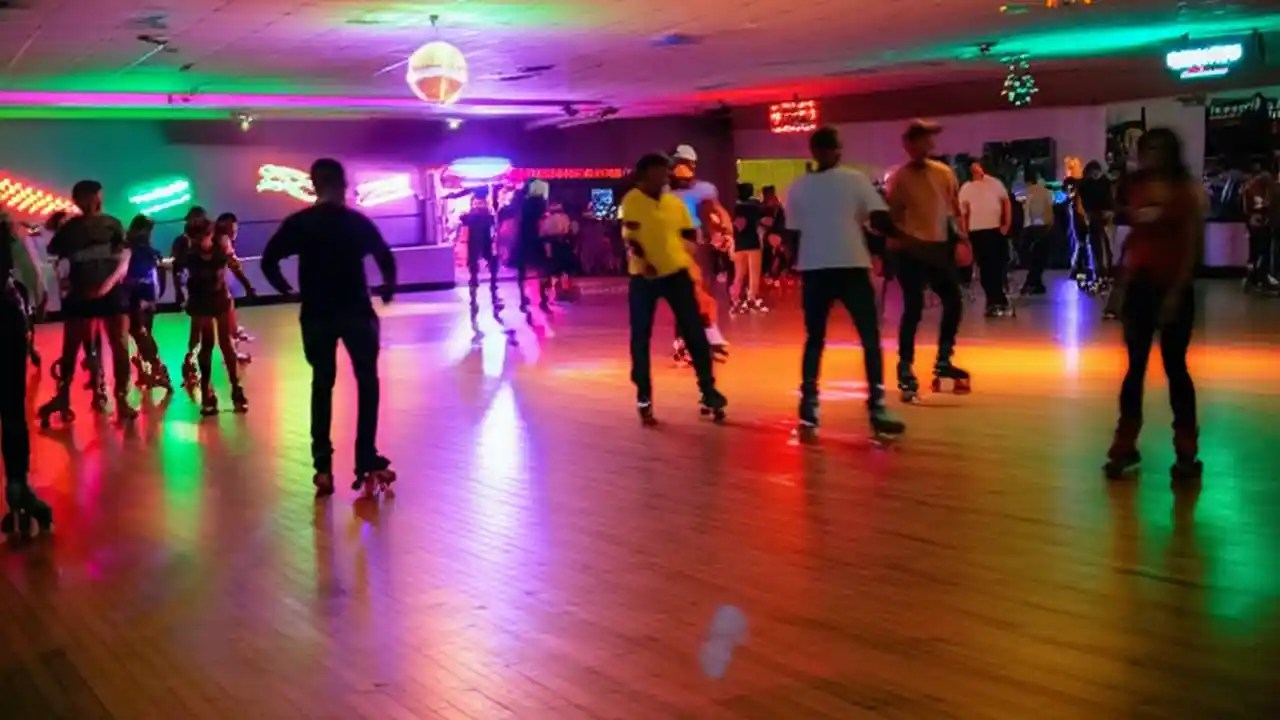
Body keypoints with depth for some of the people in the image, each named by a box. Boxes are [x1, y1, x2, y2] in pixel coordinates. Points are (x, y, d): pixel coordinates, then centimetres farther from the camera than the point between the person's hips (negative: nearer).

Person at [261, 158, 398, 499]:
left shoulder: (298, 223, -1)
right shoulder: (358, 221, -2)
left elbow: (269, 261, -5)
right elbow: (386, 258, -5)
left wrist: (286, 288, 12)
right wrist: (388, 288, 13)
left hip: (317, 314, 2)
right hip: (355, 310, -2)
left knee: (322, 385, 13)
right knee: (367, 382, 10)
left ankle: (323, 467, 11)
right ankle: (367, 463, 3)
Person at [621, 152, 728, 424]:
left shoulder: (675, 202, 7)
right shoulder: (633, 200, -6)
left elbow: (689, 236, 14)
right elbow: (630, 237, -14)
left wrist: (697, 267, 3)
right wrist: (643, 261, -29)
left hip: (676, 273, 3)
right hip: (643, 276, -3)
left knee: (694, 332, 2)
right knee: (641, 336, 3)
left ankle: (708, 391, 11)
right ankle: (644, 395, 15)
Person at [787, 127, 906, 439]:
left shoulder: (799, 187, 6)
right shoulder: (855, 179, -1)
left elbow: (794, 232, 5)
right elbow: (879, 218, -10)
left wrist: (796, 263, 17)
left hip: (814, 269, 3)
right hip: (851, 267, -2)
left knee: (814, 338, 14)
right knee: (870, 338, 4)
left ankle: (809, 404, 7)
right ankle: (876, 408, -4)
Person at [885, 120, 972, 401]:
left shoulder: (944, 173, 7)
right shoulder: (899, 178, -6)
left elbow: (955, 208, 13)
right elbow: (893, 217, -6)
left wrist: (961, 238, 5)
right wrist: (894, 245, -15)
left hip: (939, 246, 5)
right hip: (911, 249, -5)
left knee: (953, 302, 7)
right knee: (914, 308, -9)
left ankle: (943, 361, 23)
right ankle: (905, 370, -1)